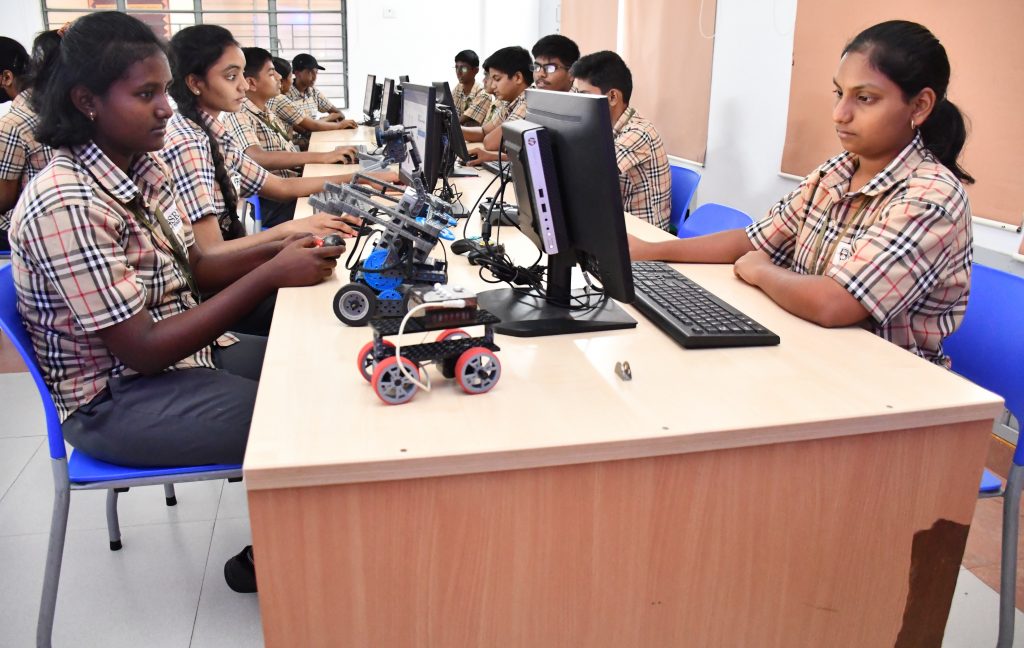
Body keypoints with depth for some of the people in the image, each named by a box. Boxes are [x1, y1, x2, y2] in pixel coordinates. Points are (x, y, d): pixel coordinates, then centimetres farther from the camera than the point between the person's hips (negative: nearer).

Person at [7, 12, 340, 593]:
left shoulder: (146, 166, -1)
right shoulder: (66, 206, -26)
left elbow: (194, 267, 8)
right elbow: (144, 349, -27)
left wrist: (279, 251, -11)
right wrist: (271, 277, -28)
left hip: (187, 346, 9)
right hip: (116, 398, -8)